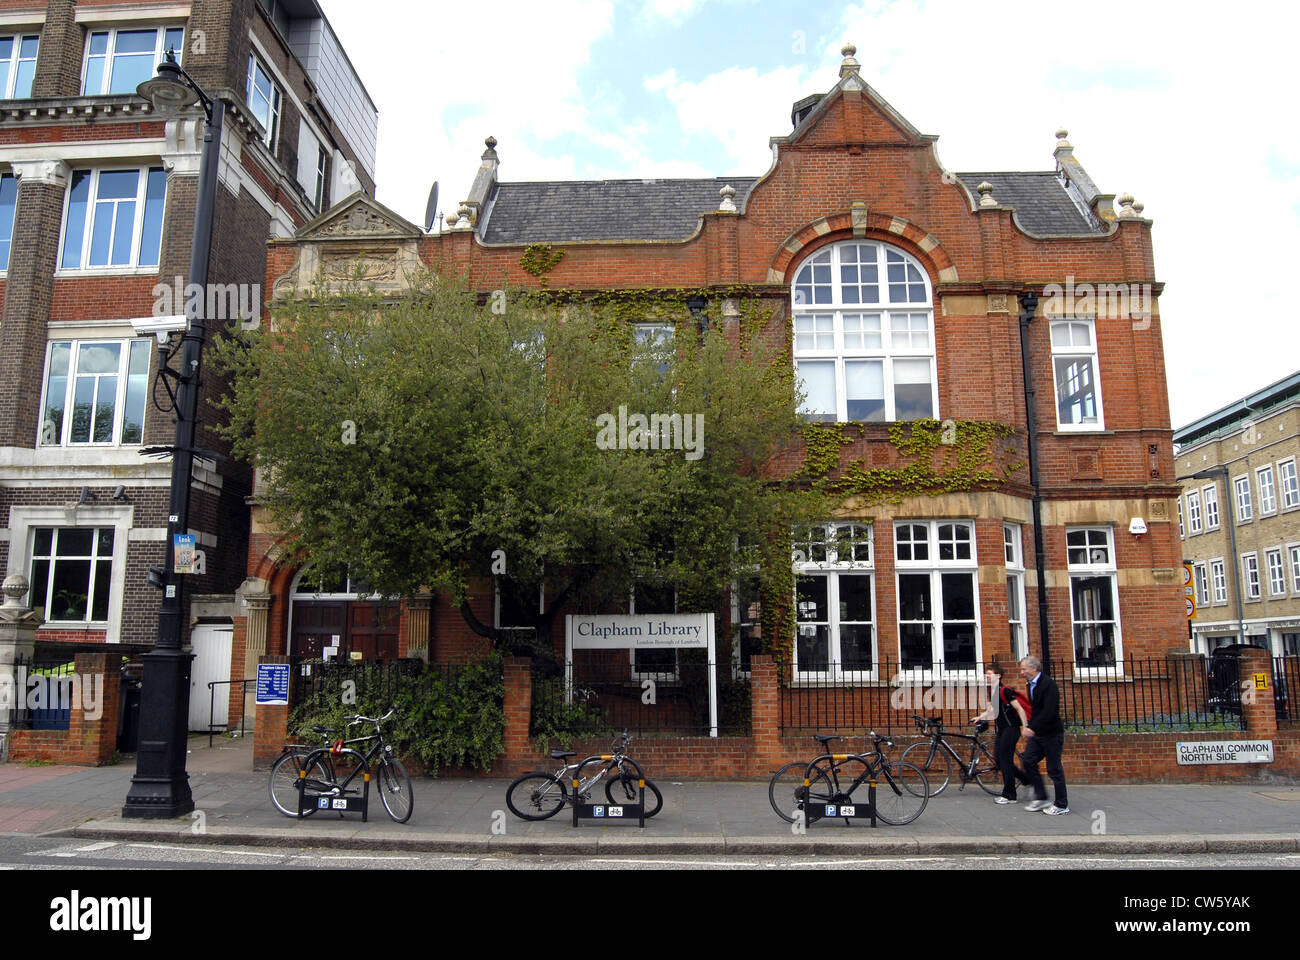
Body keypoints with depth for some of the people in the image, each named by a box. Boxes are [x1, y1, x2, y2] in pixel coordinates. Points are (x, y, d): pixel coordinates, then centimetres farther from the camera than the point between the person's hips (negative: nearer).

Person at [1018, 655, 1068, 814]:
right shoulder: (1031, 685, 10)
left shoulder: (1048, 684, -18)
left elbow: (1050, 711, -26)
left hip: (1051, 733, -8)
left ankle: (1062, 805, 13)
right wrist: (1029, 726, 11)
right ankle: (1041, 798, 14)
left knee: (1054, 768, 0)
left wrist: (1033, 727, -28)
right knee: (1028, 761, 3)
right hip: (1037, 733, 8)